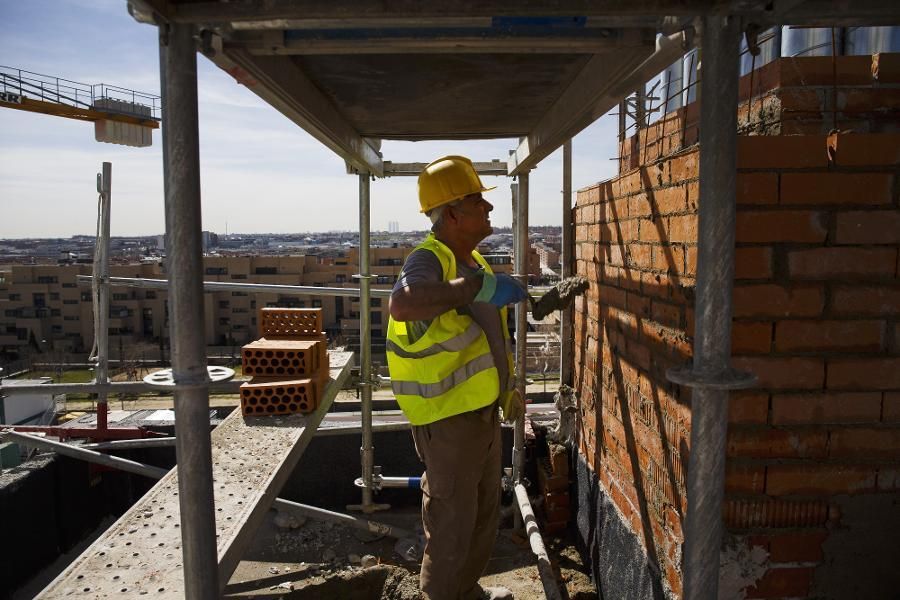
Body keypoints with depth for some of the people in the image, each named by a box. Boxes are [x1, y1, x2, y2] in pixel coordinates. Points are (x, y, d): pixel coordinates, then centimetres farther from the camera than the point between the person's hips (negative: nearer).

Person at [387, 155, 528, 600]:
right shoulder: (429, 259, -21)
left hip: (483, 410, 9)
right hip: (448, 418, -9)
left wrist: (506, 388, 23)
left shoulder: (473, 260, 9)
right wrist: (479, 286, -43)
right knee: (452, 520, 8)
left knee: (485, 512, 24)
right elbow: (402, 304, -46)